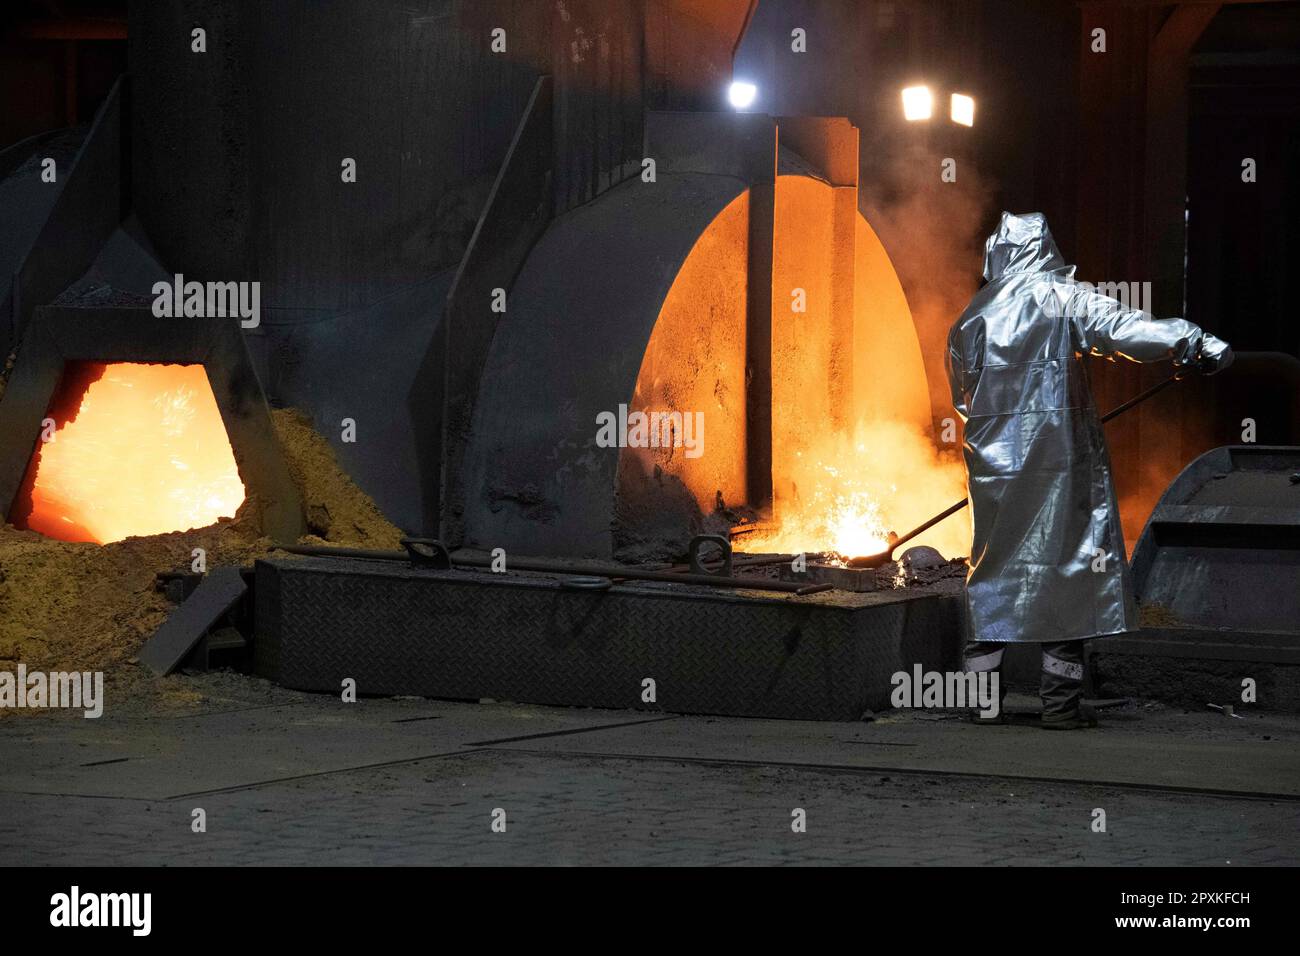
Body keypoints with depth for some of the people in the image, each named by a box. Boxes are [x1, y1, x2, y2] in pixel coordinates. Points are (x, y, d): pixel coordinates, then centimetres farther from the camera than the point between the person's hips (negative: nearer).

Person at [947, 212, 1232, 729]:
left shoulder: (972, 315, 12)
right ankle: (1061, 700, -3)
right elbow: (1120, 326, -17)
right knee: (1066, 559, -1)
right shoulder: (1060, 297, -2)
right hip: (1057, 451, -4)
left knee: (991, 568, 11)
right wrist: (1193, 342, -23)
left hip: (991, 457, 5)